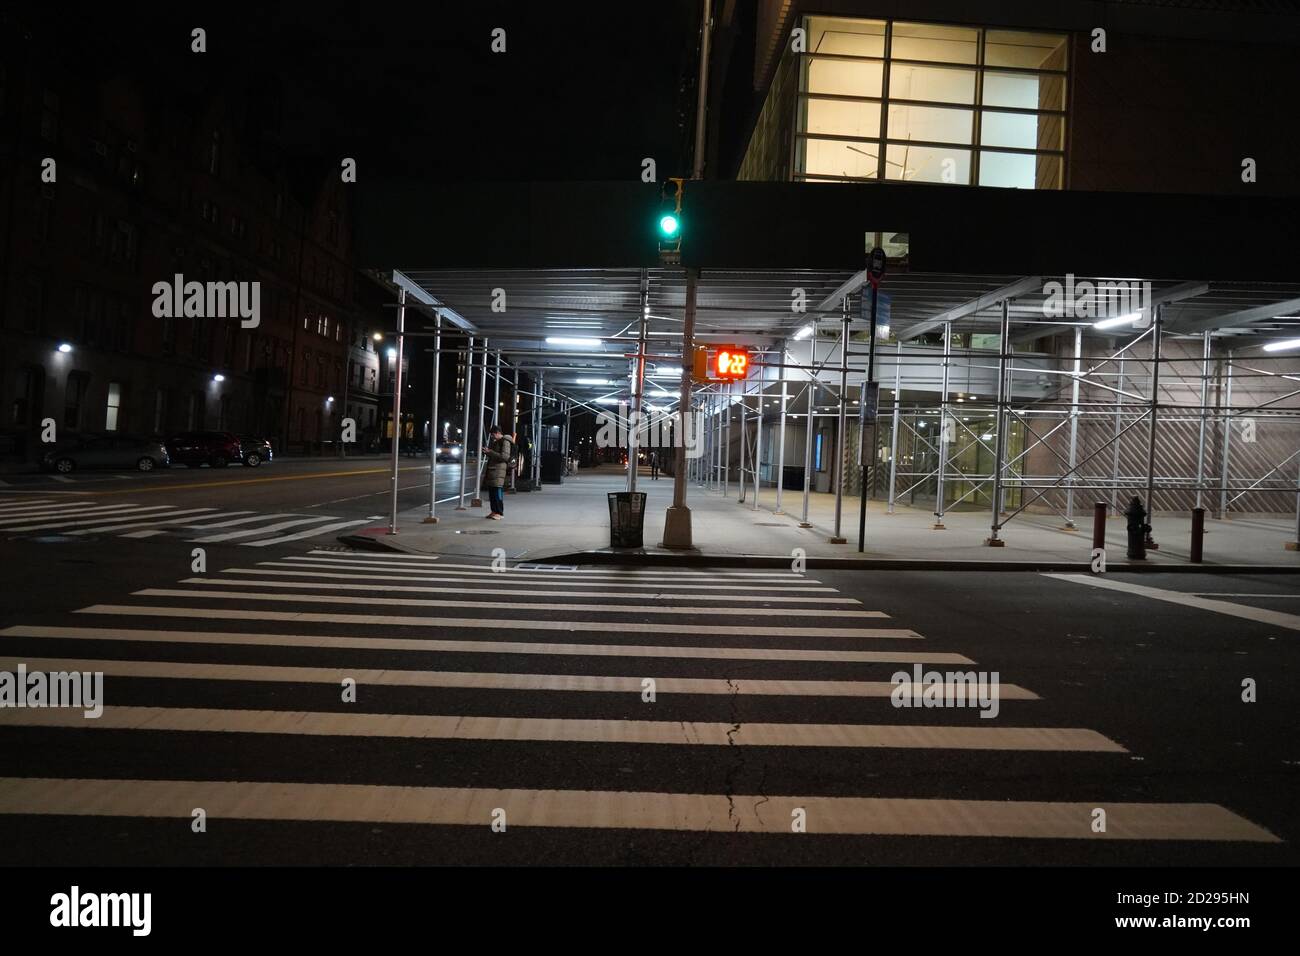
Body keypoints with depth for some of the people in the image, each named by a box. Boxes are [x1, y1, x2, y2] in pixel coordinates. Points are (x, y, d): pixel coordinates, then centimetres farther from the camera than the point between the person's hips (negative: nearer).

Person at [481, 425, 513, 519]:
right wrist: (486, 451, 10)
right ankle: (494, 511, 15)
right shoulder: (494, 442, 19)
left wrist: (490, 452, -17)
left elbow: (505, 457, -18)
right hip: (491, 468, 9)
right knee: (491, 491, 9)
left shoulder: (505, 442, -8)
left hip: (499, 469, -9)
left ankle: (500, 513, -7)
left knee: (498, 491, -10)